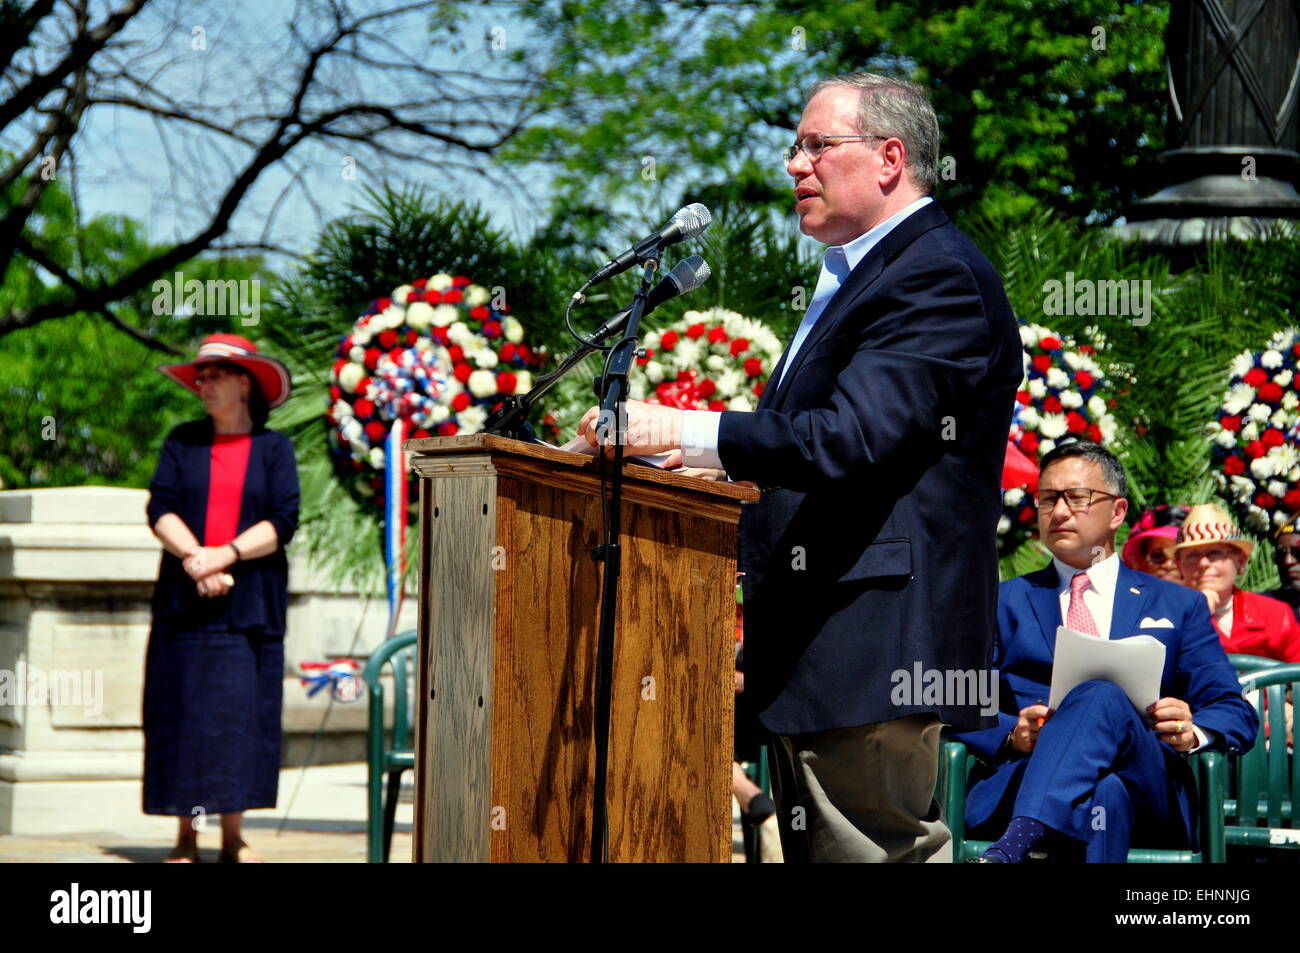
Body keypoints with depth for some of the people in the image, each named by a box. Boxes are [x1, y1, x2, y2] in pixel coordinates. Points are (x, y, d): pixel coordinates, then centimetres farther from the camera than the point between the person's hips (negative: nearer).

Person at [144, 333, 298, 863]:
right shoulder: (182, 442, 12)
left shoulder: (273, 449, 7)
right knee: (182, 714, -2)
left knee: (243, 714, -3)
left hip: (250, 605, -1)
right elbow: (160, 508, 1)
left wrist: (225, 555, -15)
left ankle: (233, 839, 2)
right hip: (184, 603, 1)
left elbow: (283, 521, -3)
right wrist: (195, 558, -15)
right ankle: (186, 836, 3)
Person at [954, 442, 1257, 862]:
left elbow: (1238, 716, 18)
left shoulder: (1177, 606, 26)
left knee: (1104, 698, -37)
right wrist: (1011, 733, -10)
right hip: (1021, 777, 0)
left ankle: (1013, 846, -55)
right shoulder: (1005, 603, 27)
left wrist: (1193, 732, -7)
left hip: (1152, 793, 0)